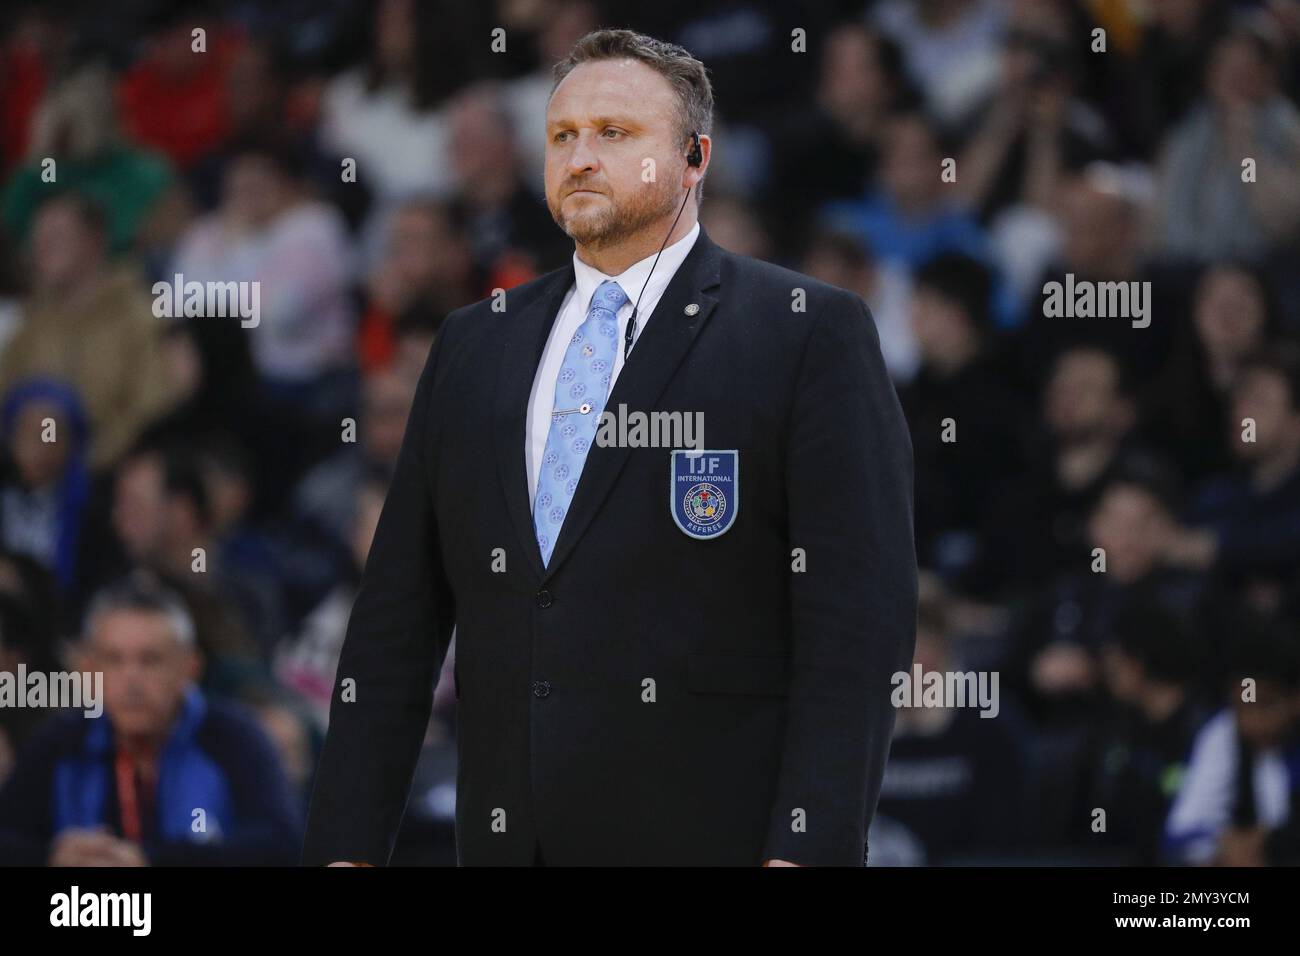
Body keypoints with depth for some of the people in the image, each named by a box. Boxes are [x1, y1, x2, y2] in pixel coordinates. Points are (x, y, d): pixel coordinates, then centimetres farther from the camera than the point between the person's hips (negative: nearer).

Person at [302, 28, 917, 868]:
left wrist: (806, 853, -17)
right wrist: (347, 849, 5)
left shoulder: (810, 333, 0)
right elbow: (397, 621, 13)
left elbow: (859, 624, -8)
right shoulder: (473, 346, 16)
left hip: (708, 835, -4)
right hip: (507, 841, 4)